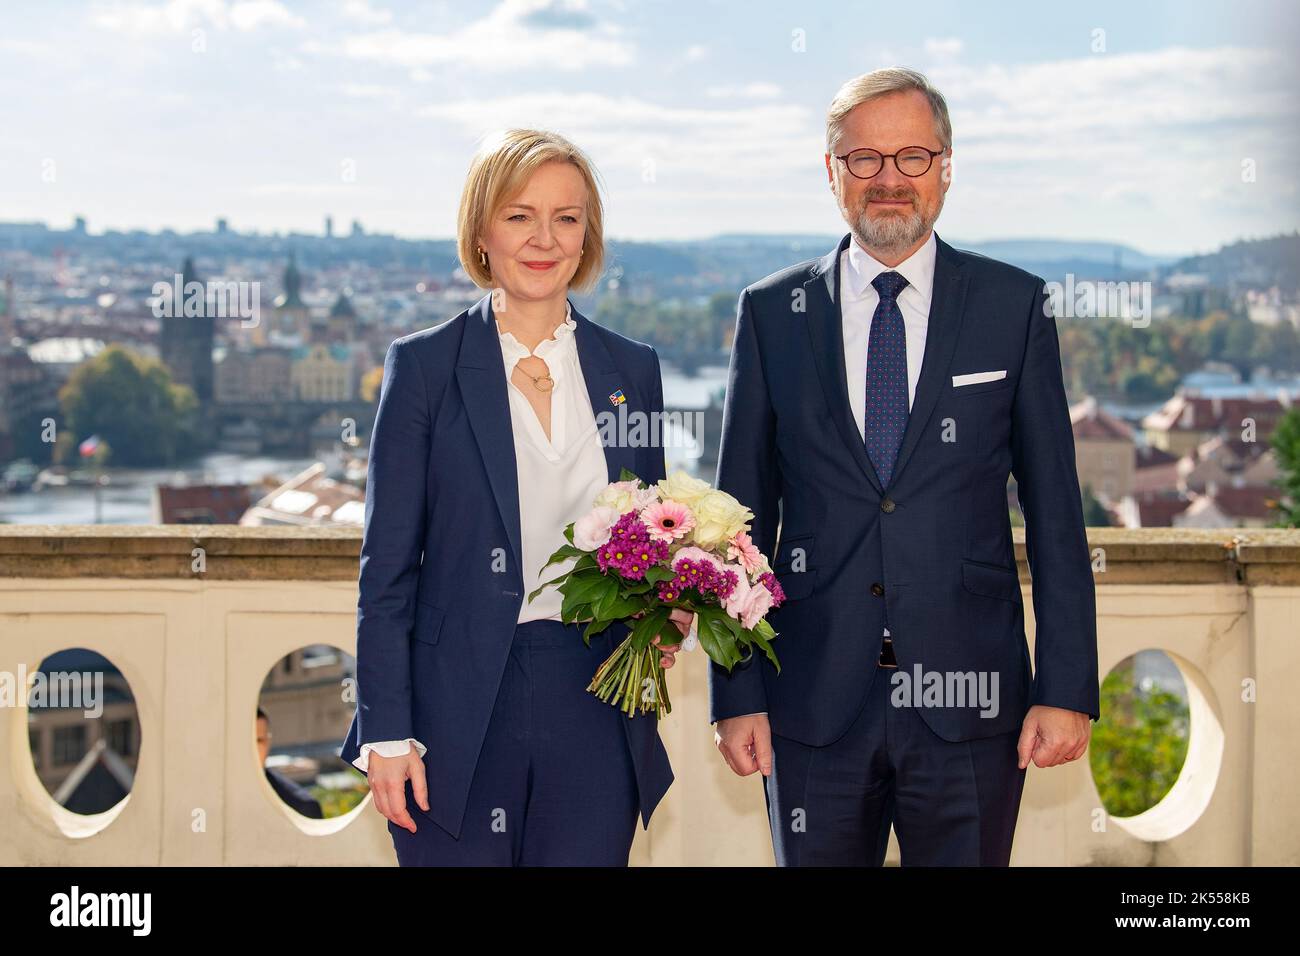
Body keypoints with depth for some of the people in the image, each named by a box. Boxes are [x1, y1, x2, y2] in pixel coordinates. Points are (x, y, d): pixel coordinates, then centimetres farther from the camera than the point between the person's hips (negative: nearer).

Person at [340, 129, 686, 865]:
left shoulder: (631, 370, 9)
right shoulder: (425, 365, 0)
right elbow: (388, 566, -2)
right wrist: (385, 733, -7)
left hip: (595, 714, 3)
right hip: (461, 714, -2)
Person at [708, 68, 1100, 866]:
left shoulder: (1014, 306, 4)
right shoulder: (772, 313, 5)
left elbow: (1055, 514, 3)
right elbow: (743, 517, 5)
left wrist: (1068, 688, -4)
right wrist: (737, 694, 0)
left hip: (968, 702, 0)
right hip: (815, 703, 1)